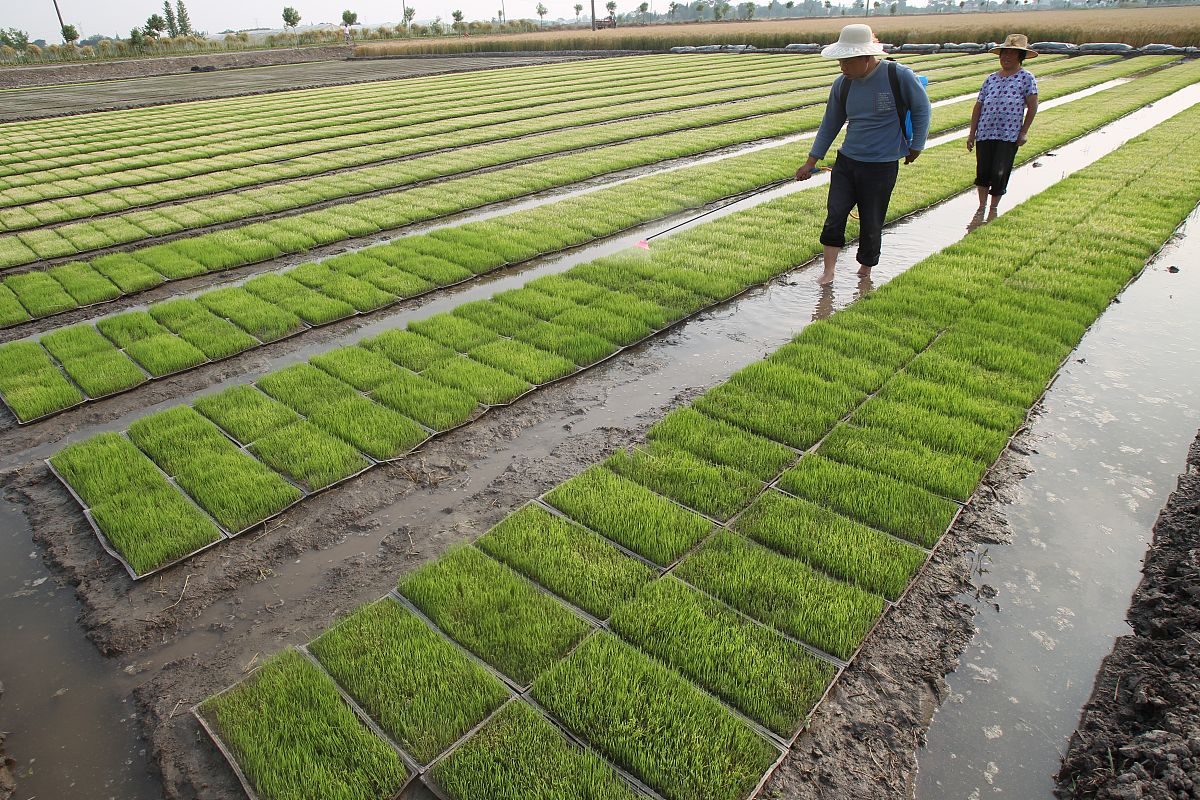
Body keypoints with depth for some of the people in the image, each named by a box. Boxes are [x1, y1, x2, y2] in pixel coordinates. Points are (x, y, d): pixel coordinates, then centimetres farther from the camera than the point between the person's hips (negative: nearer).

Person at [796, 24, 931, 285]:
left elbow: (921, 109, 2)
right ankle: (828, 271, 2)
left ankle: (865, 273, 23)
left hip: (882, 167, -3)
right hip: (846, 161, 4)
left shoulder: (899, 76, -13)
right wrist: (811, 161, 13)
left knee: (871, 224, 4)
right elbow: (830, 125, 12)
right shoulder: (842, 84, 0)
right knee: (834, 215, -7)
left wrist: (916, 146, 6)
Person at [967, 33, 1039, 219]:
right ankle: (982, 207, 19)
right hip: (985, 133, 3)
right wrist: (972, 132, 9)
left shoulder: (1026, 78, 5)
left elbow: (1032, 106, 3)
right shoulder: (991, 79, 14)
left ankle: (994, 207, 13)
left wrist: (1024, 131, -3)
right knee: (983, 171, 3)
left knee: (999, 173, -7)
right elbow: (978, 106, 14)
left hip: (1009, 135, -3)